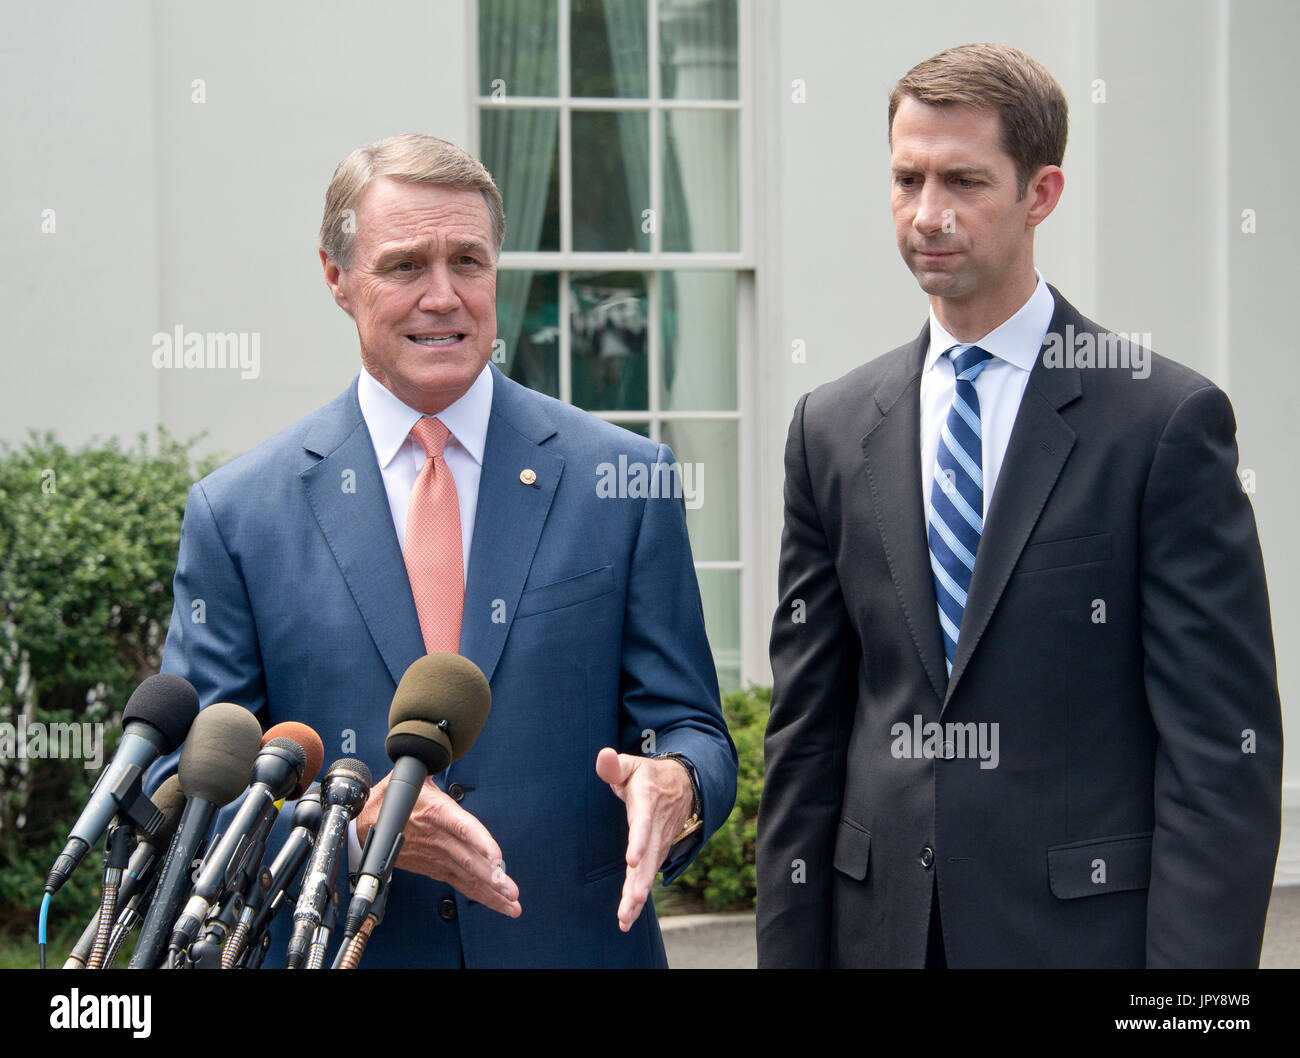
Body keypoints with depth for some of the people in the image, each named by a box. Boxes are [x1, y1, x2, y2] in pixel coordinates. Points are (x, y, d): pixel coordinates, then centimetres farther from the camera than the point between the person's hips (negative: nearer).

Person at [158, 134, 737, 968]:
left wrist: (675, 785, -23)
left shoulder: (623, 479, -2)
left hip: (580, 941, 1)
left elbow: (692, 730, 0)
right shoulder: (235, 514, -3)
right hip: (338, 949, 0)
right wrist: (352, 823, -22)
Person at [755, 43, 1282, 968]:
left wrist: (1198, 954, -15)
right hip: (883, 924, 4)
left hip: (1085, 926, -4)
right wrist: (790, 950, 4)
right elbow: (806, 728, 9)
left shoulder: (1169, 418, -7)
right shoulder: (833, 429, 7)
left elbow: (1223, 743, -9)